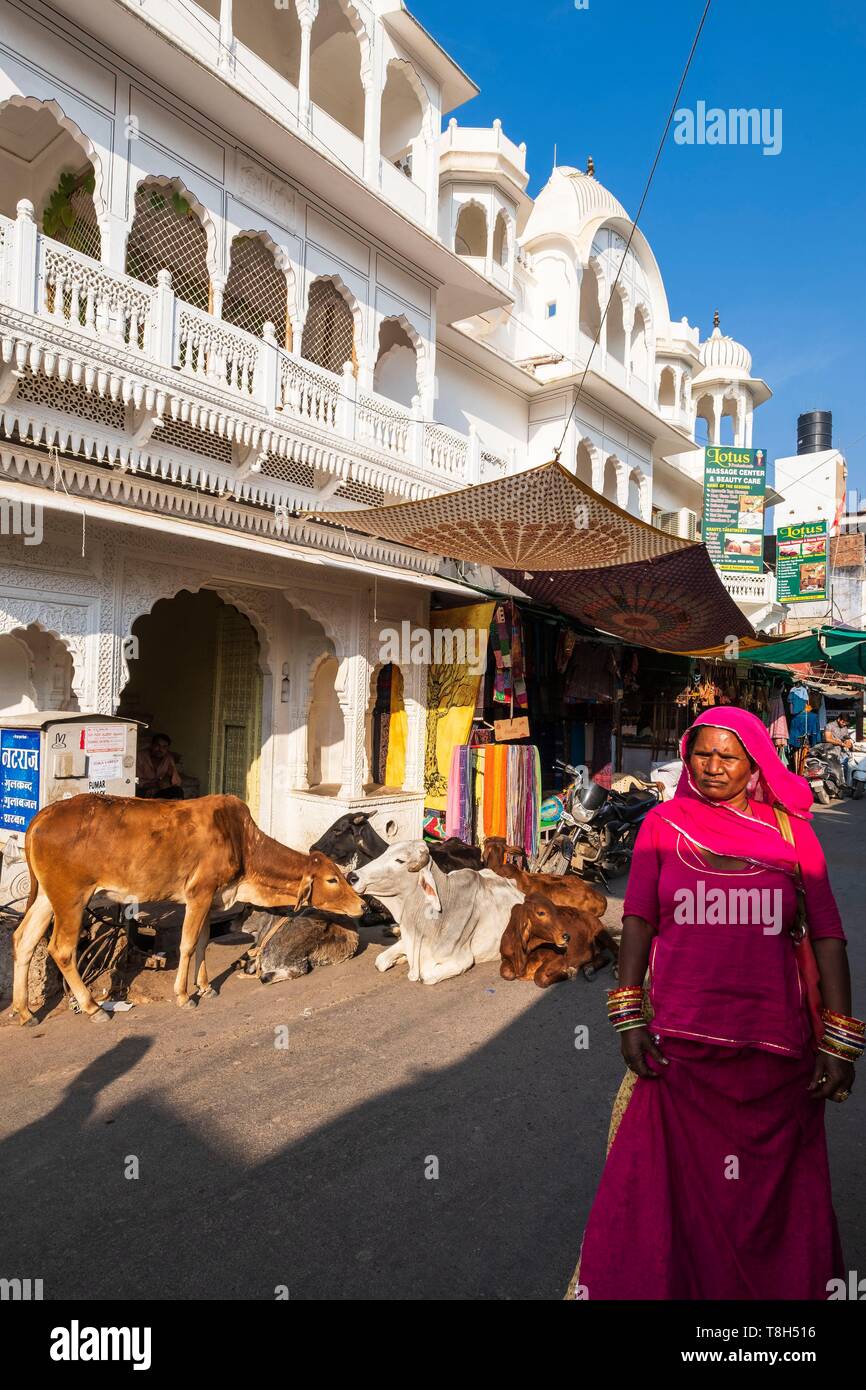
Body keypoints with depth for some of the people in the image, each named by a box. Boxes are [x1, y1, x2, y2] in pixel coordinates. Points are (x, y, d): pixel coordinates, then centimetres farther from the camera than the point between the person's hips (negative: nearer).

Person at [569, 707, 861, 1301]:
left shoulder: (790, 831, 1)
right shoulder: (664, 824, 0)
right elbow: (638, 921, 1)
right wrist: (629, 1018, -4)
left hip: (776, 1045, 1)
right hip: (682, 1041, 0)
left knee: (773, 1186, 16)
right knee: (676, 1181, 9)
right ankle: (667, 1280, 33)